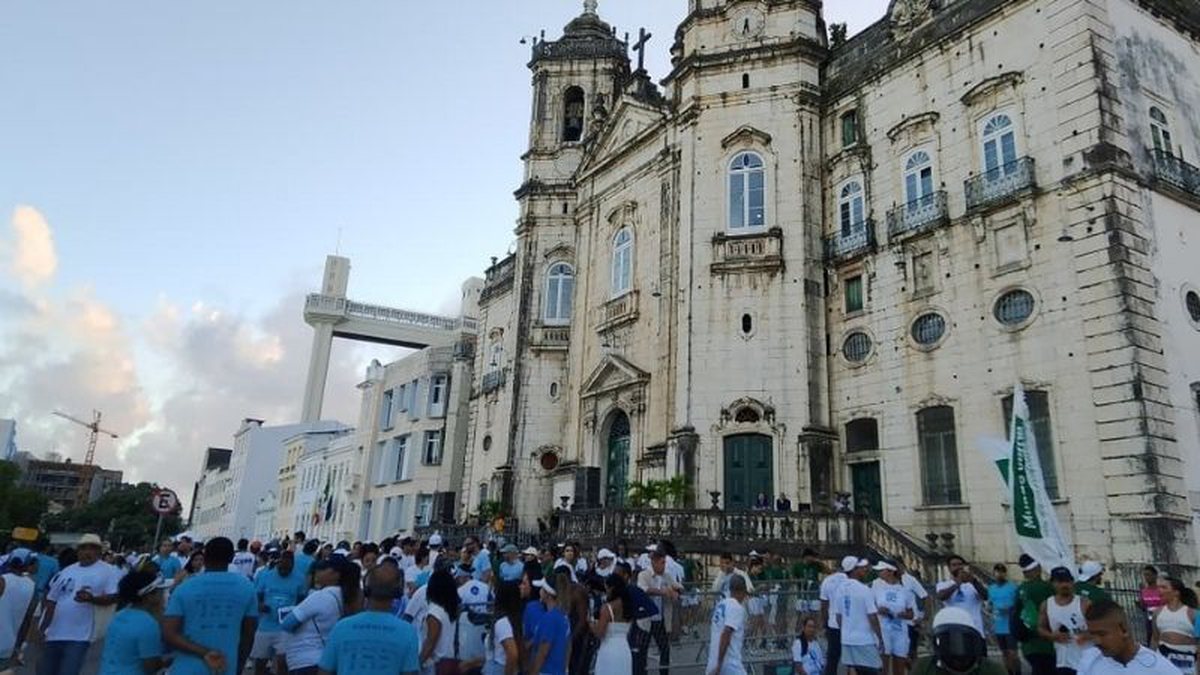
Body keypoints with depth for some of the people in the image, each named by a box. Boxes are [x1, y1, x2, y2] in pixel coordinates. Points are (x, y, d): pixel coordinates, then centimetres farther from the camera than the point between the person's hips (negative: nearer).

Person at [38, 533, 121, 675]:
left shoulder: (108, 571, -5)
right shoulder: (66, 571, 11)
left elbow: (113, 597, -12)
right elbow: (51, 600, 16)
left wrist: (91, 598, -28)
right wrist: (43, 628, 12)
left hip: (79, 636, -6)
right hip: (54, 633, 6)